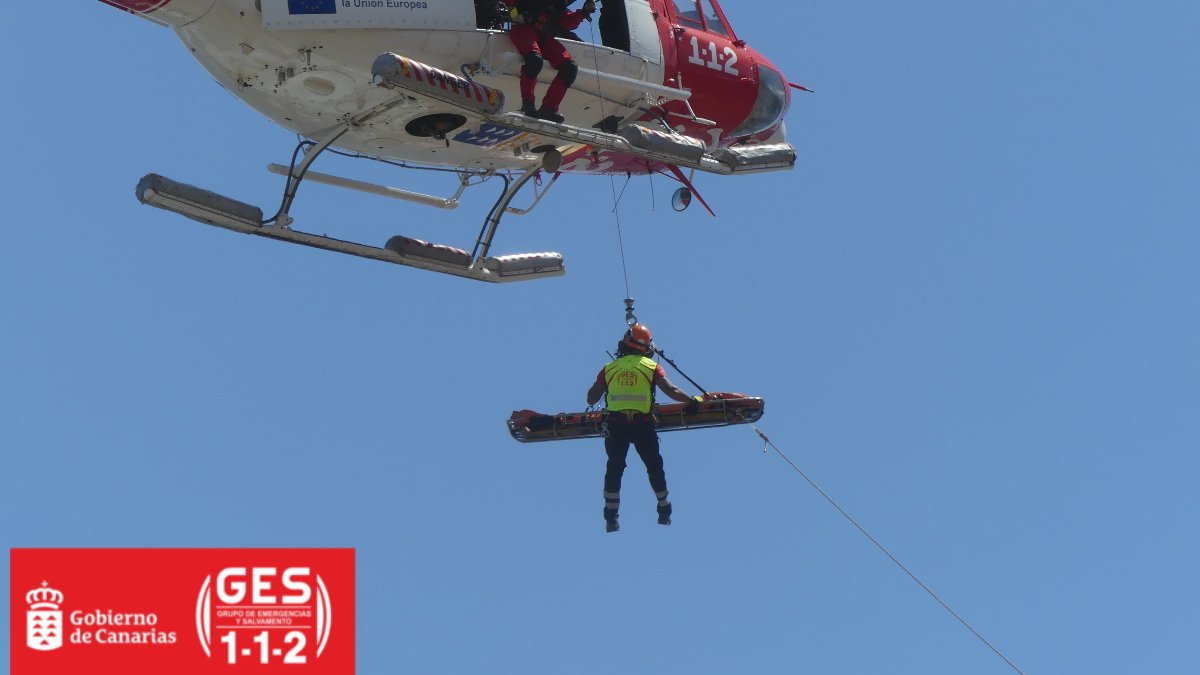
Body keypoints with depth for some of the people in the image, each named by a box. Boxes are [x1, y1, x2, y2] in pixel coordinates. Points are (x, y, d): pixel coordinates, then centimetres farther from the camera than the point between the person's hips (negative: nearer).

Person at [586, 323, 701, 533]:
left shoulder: (609, 368, 5)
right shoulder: (651, 366, 1)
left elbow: (591, 400, 8)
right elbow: (671, 390, -7)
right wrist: (692, 400, 4)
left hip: (616, 425, 1)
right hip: (643, 425, -1)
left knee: (614, 468, 12)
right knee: (654, 466, 16)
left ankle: (611, 517, 7)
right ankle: (664, 512, 24)